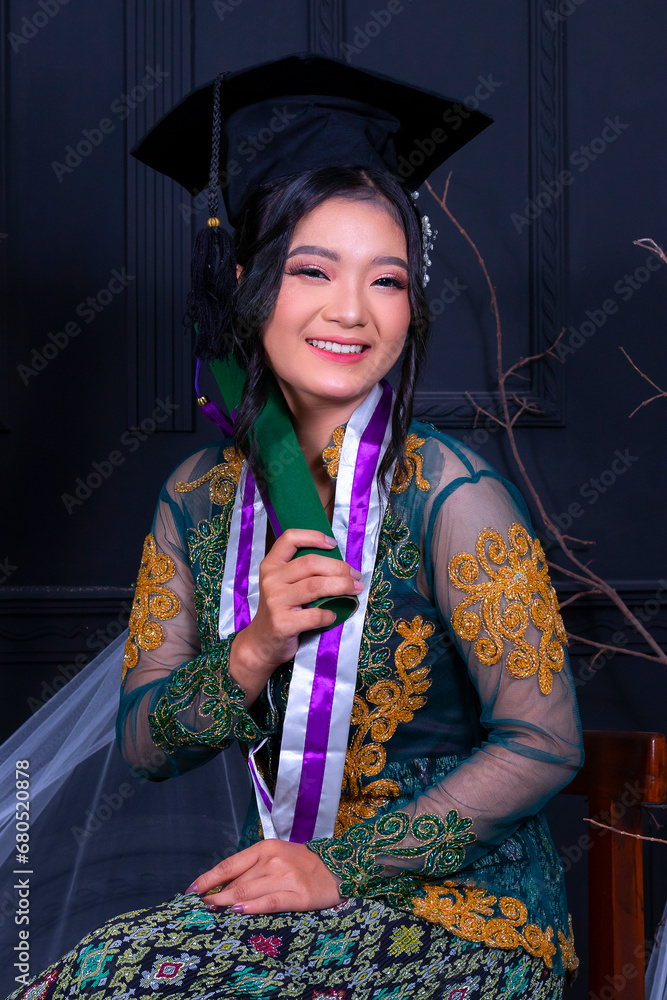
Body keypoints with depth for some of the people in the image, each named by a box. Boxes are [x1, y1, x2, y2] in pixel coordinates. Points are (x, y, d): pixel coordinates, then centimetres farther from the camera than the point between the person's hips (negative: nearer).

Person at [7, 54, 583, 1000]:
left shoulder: (449, 495, -15)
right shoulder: (200, 496, 0)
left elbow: (545, 744, -13)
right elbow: (145, 745, 2)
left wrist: (341, 866, -15)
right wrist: (251, 654, -18)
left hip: (463, 904, -4)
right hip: (288, 891, 5)